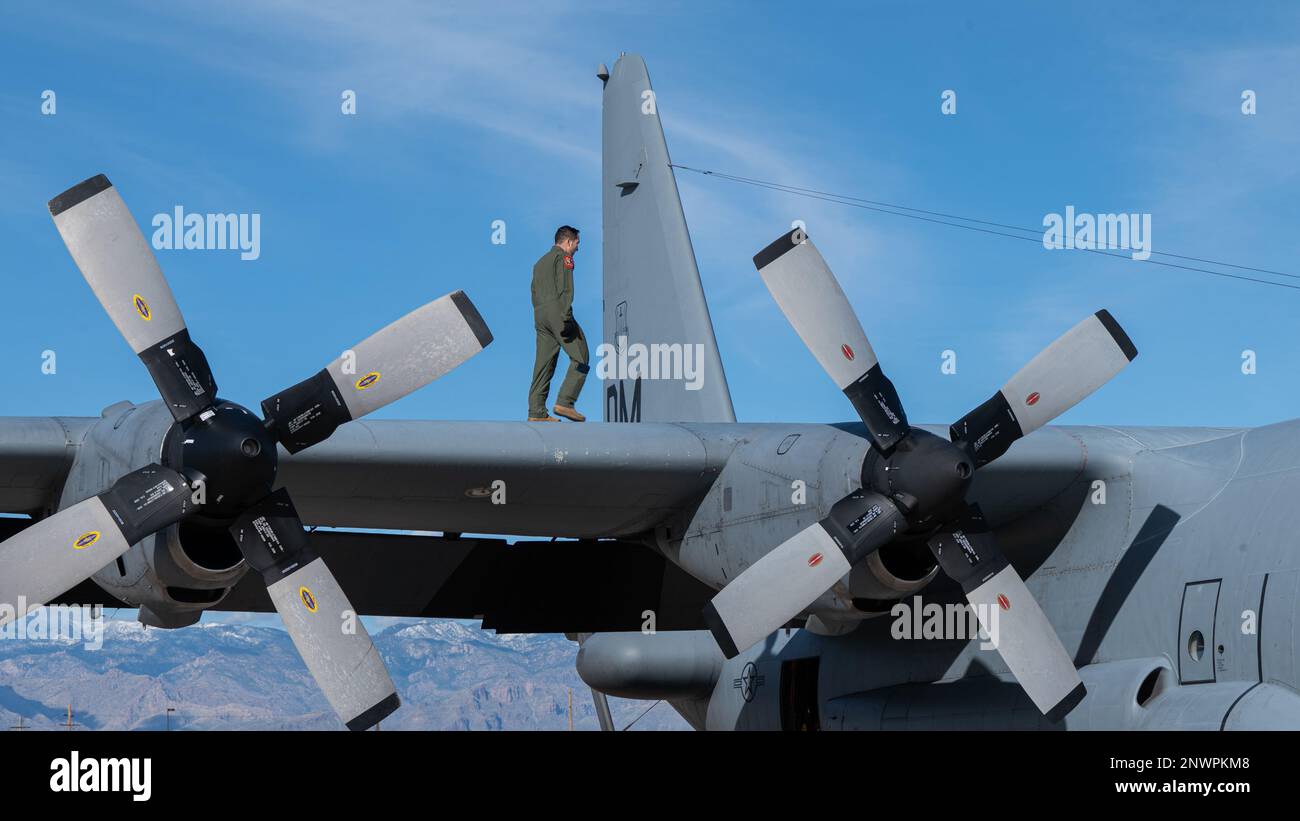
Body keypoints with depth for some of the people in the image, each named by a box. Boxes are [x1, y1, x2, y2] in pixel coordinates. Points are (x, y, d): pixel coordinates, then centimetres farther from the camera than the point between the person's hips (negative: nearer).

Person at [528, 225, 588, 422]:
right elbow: (565, 289, -12)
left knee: (543, 364, 5)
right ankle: (565, 402, -16)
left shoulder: (540, 262, 27)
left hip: (539, 315, 8)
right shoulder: (563, 257, 0)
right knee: (580, 358, -5)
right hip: (557, 312, -8)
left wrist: (541, 317, 19)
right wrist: (566, 317, -19)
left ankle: (536, 412, -1)